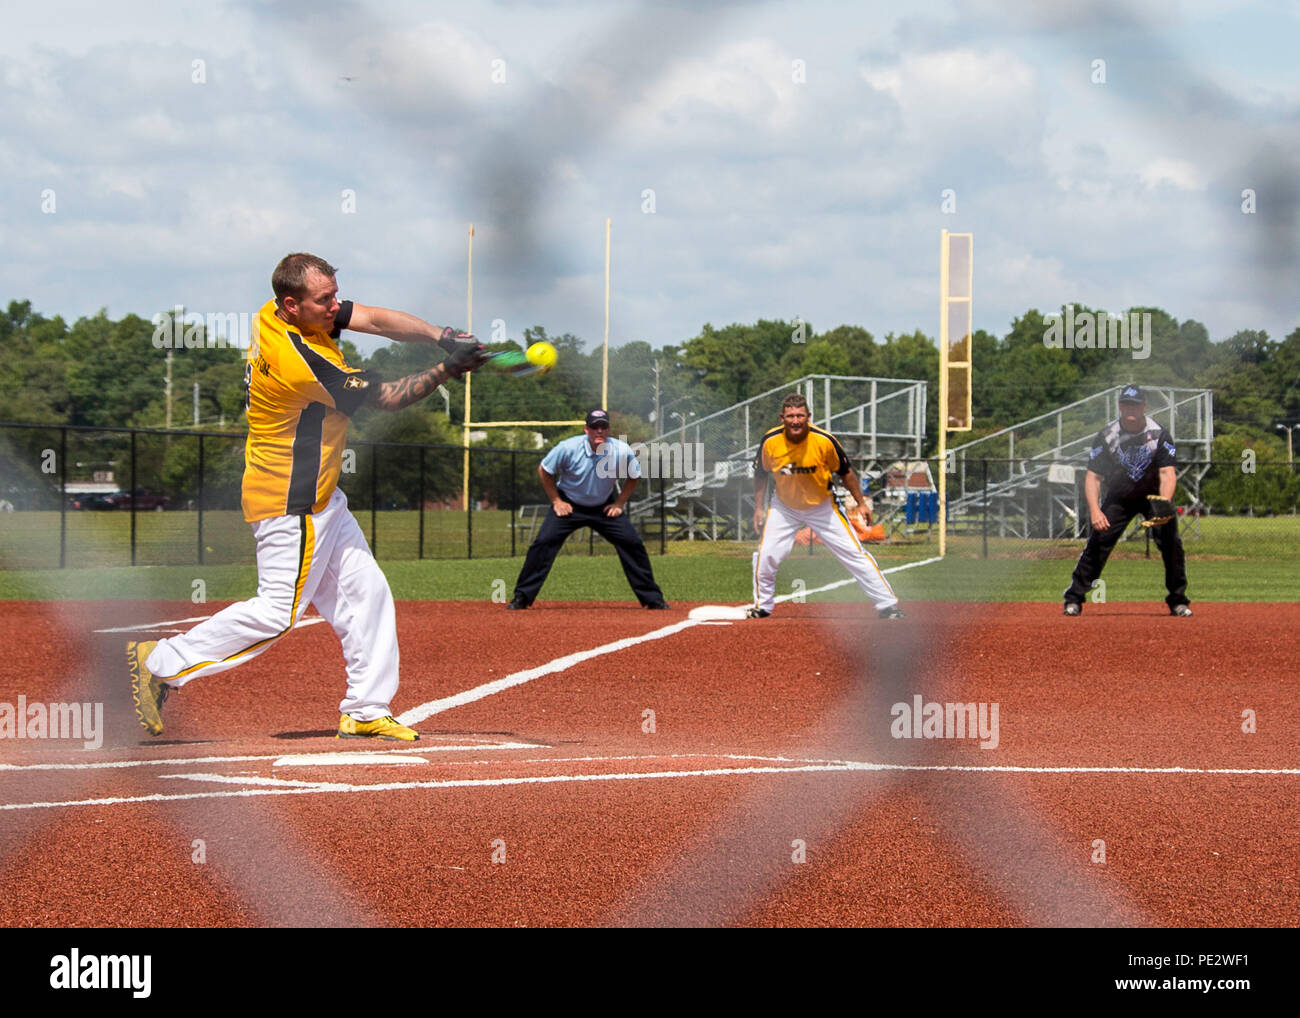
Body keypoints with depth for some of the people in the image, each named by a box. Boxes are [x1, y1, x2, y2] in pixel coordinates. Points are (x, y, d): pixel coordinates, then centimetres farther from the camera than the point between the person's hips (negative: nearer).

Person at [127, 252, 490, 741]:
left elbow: (375, 319, -1)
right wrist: (448, 369, -15)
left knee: (365, 592, 11)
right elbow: (388, 398, -18)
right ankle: (161, 663, 0)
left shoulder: (272, 314, -1)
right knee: (278, 612, -8)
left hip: (318, 496, 11)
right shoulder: (303, 363, -28)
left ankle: (366, 712, 14)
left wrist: (441, 335, -13)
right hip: (291, 503, -11)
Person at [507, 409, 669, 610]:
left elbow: (634, 476, 4)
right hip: (569, 505, -2)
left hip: (605, 507, 2)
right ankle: (522, 597, -8)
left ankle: (652, 598, 6)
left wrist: (620, 503, -3)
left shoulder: (621, 451, -17)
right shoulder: (568, 448, -22)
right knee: (544, 542, -17)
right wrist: (556, 501, -7)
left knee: (633, 544, -8)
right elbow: (544, 470, -6)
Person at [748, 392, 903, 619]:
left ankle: (887, 605, 0)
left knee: (854, 554, -5)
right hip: (784, 508, 1)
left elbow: (845, 471, -7)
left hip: (822, 507, -1)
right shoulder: (770, 442, -19)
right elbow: (761, 474, 1)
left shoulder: (824, 441, -24)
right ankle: (762, 606, 18)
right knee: (766, 557, -7)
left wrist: (860, 503, -4)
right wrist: (758, 508, 1)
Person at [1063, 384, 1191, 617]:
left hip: (1154, 495, 0)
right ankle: (1074, 599, -4)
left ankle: (1178, 601, -2)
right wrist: (1094, 510, -30)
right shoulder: (1107, 436, -15)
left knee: (1171, 543, -15)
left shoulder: (1159, 434, -17)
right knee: (1097, 543, -11)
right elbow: (1093, 477, -15)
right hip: (1118, 498, 0)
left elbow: (1168, 473, -22)